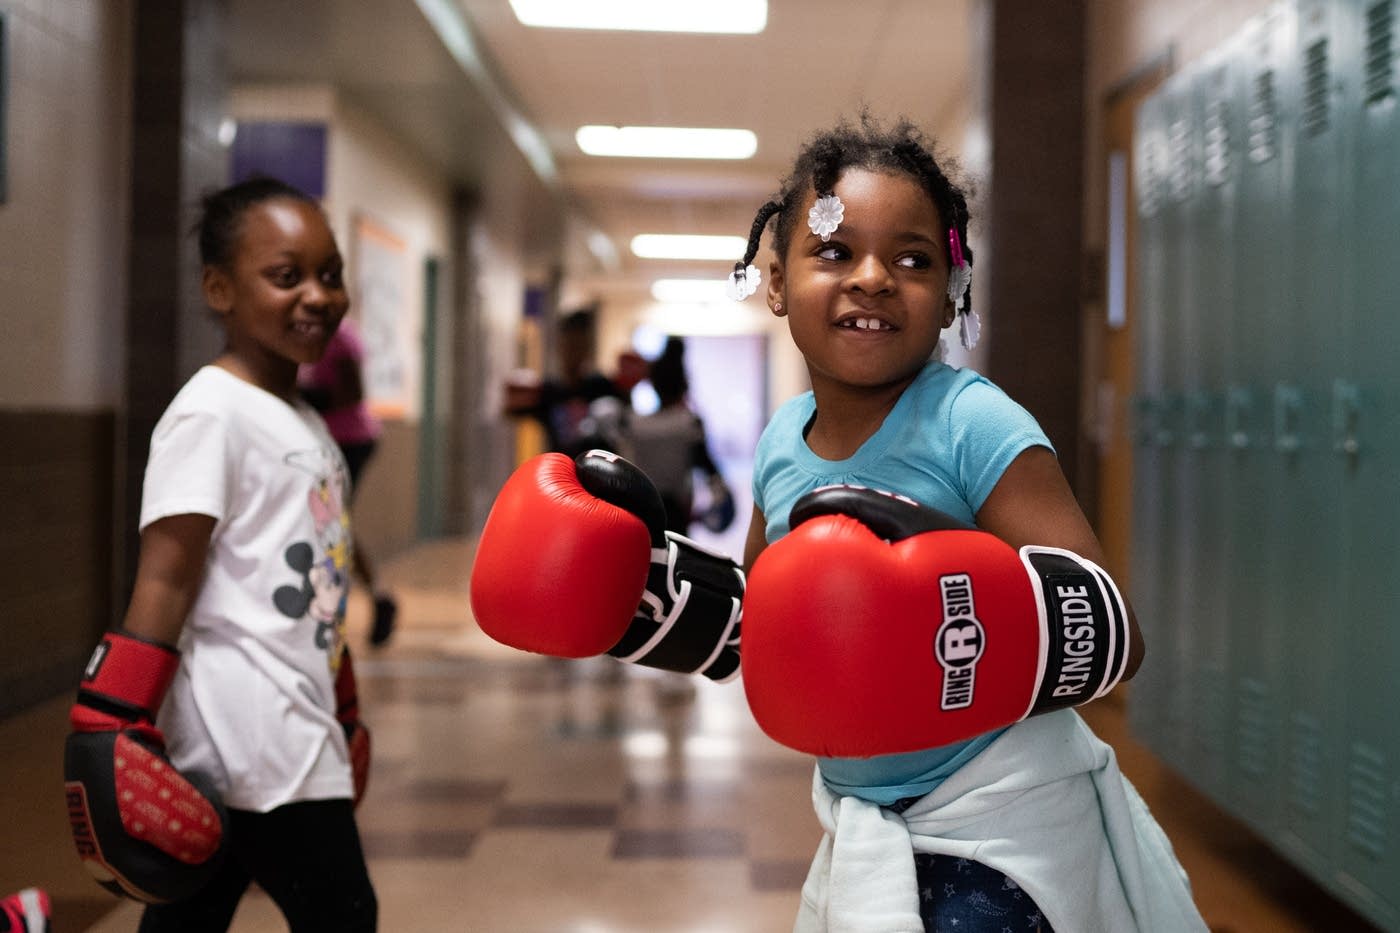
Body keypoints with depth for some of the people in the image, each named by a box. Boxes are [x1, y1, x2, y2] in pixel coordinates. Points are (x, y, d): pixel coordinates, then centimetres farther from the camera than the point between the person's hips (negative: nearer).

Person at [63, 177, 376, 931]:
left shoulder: (307, 424, 16)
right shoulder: (210, 413, -11)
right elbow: (164, 584, -17)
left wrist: (341, 717, 26)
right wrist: (113, 728, -20)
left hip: (293, 736, 8)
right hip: (249, 741, -8)